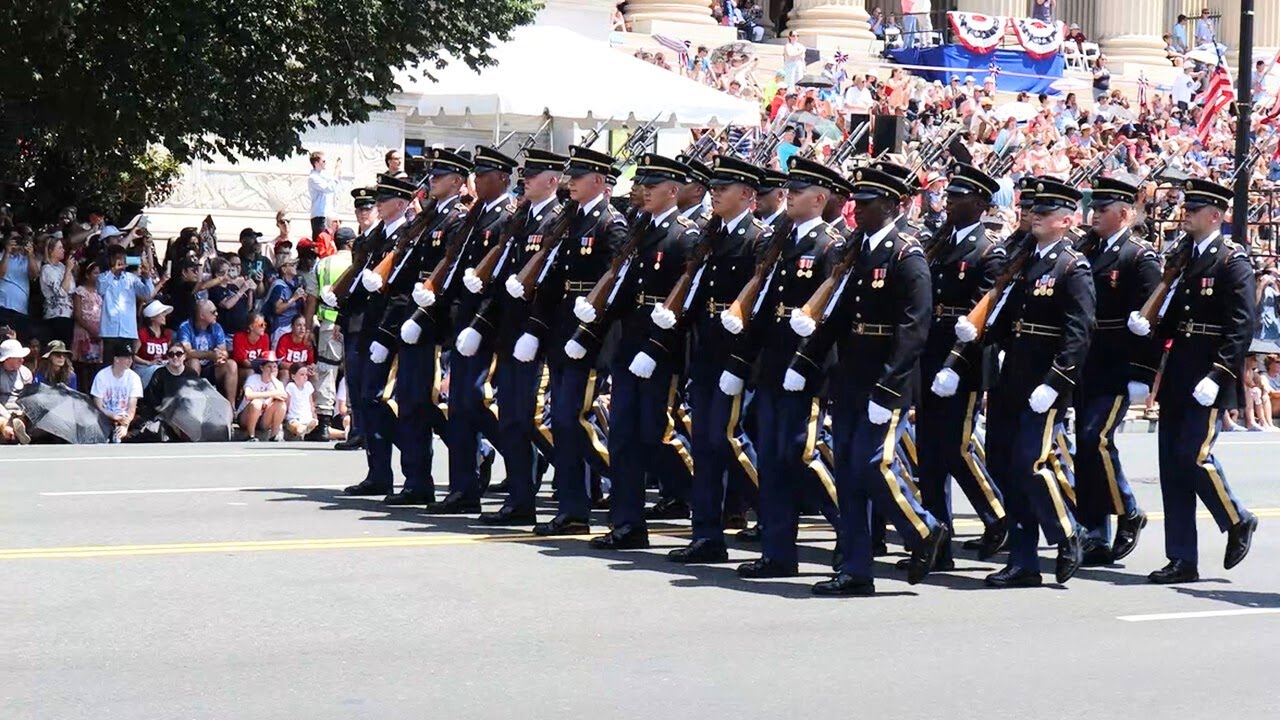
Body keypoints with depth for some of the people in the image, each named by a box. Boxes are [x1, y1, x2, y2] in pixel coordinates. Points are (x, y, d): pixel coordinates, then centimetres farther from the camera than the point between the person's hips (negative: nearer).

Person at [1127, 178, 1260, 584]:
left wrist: (1217, 375, -23)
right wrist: (1148, 328, -3)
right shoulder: (1183, 259, 14)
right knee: (1172, 464, 5)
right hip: (1177, 378, 7)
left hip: (1209, 380, -7)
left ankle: (1237, 522, 14)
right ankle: (1182, 561, 9)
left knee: (1194, 455, -12)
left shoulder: (1234, 262, -8)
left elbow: (1242, 327, -15)